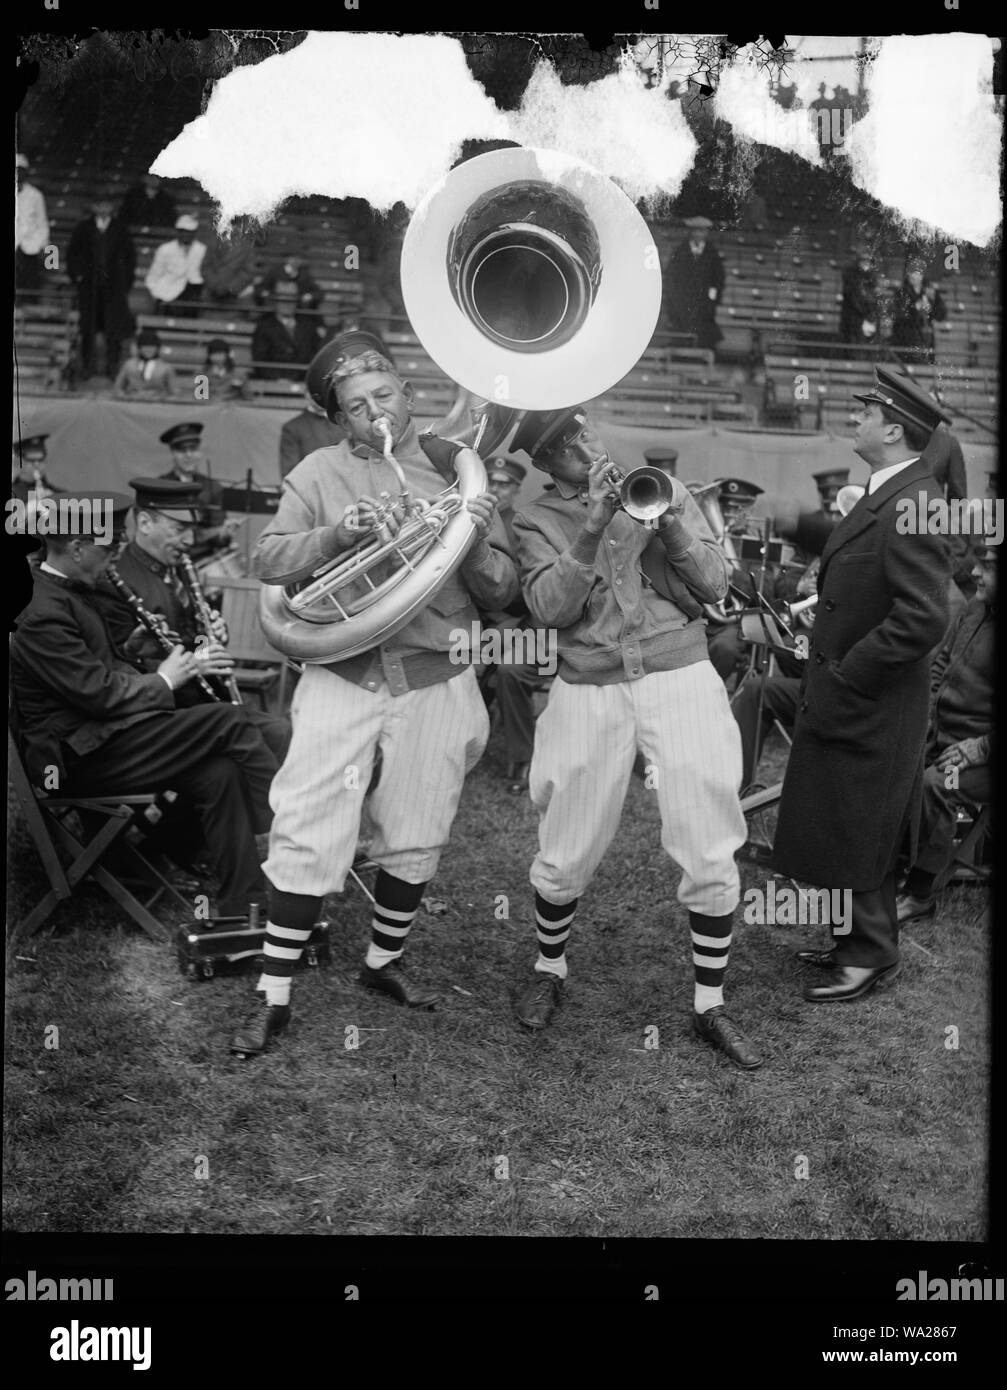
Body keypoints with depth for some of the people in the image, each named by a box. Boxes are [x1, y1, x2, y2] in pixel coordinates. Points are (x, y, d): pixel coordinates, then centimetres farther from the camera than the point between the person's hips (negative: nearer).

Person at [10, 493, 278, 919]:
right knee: (226, 721, -17)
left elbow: (107, 668, 22)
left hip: (97, 737, 10)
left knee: (219, 774, -9)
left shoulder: (69, 593, 15)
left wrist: (168, 671, 4)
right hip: (76, 758, -10)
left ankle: (239, 911, -8)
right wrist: (163, 681, -7)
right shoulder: (42, 613, -19)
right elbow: (98, 693, -23)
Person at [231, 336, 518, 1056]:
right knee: (310, 839, -4)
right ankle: (274, 998, 8)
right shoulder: (322, 471, 5)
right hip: (342, 674, -1)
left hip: (434, 679, 2)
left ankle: (384, 960, 35)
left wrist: (473, 540, -16)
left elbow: (500, 593, 3)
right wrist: (338, 532, -18)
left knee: (416, 839, 11)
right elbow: (268, 561, -3)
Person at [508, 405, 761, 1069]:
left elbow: (716, 583, 2)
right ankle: (550, 970, 36)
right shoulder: (537, 518, 6)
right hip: (588, 695, 0)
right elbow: (550, 608, -9)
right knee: (565, 858, 8)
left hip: (681, 680, 0)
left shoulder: (663, 486, 8)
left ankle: (710, 1004, 16)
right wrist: (590, 533, -18)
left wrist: (668, 521, -12)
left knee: (711, 857, -2)